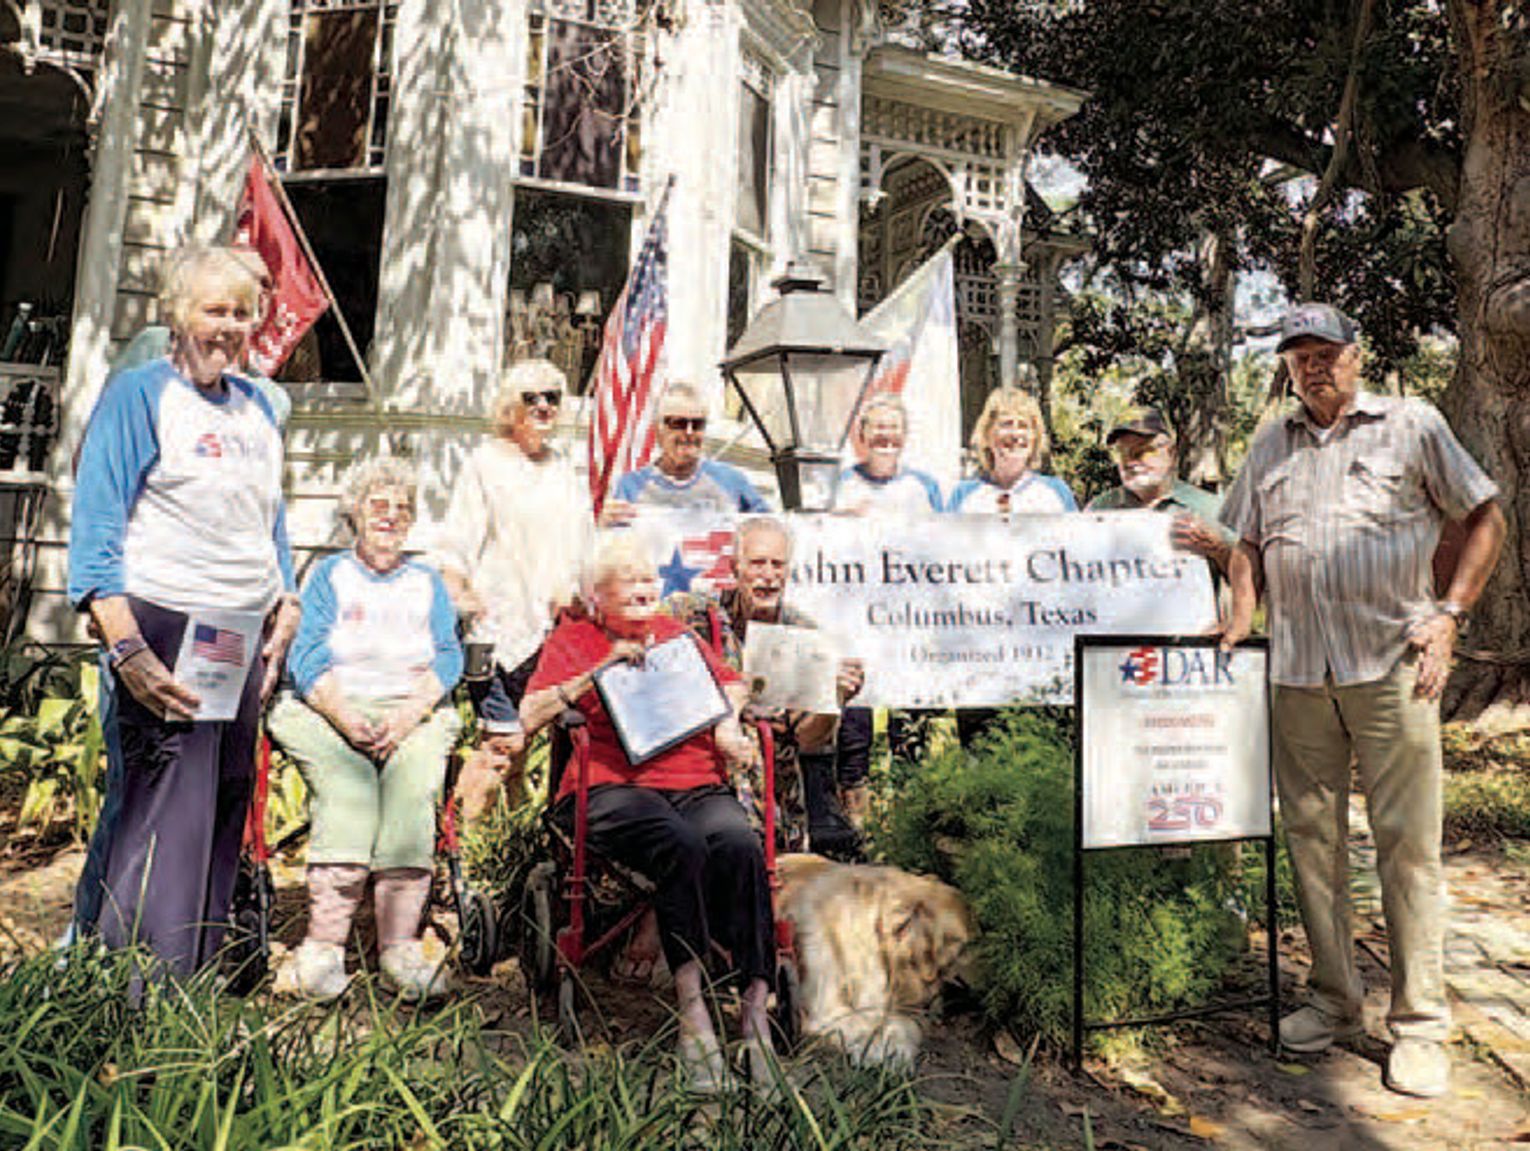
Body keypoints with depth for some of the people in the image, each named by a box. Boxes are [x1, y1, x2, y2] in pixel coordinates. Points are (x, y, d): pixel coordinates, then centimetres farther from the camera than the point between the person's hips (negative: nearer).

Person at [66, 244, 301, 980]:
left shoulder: (256, 406, 17)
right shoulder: (140, 394, -2)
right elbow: (96, 527, -8)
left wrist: (284, 612, 13)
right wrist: (126, 648, -18)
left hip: (244, 641, 6)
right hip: (166, 630, -6)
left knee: (223, 818, 9)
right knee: (165, 822, -7)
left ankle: (197, 987, 20)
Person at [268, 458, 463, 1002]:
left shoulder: (429, 583, 22)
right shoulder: (328, 576, 18)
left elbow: (446, 658, 9)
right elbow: (307, 659, 4)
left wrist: (408, 715, -11)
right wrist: (344, 717, -15)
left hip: (414, 715, 1)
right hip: (328, 712, 0)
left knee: (414, 776, -31)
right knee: (344, 780, -32)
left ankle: (399, 941, -36)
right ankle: (325, 939, -35)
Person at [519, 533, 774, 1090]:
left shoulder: (675, 633, 28)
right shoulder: (572, 639, 16)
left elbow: (732, 684, 29)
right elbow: (530, 715, 2)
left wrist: (727, 722, 7)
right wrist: (598, 671, -7)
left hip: (699, 786, 3)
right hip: (613, 788, -3)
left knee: (741, 845, -30)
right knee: (682, 847, -35)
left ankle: (756, 1005, -29)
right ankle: (691, 1007, -29)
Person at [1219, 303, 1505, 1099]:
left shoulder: (1411, 426, 6)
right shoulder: (1271, 445, 17)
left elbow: (1486, 518, 8)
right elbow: (1248, 543, 22)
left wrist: (1449, 615, -2)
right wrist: (1242, 617, 7)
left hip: (1390, 665, -3)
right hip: (1295, 669, 4)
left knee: (1407, 843, -1)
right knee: (1311, 836, 8)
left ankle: (1419, 1024, 10)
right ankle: (1333, 999, 22)